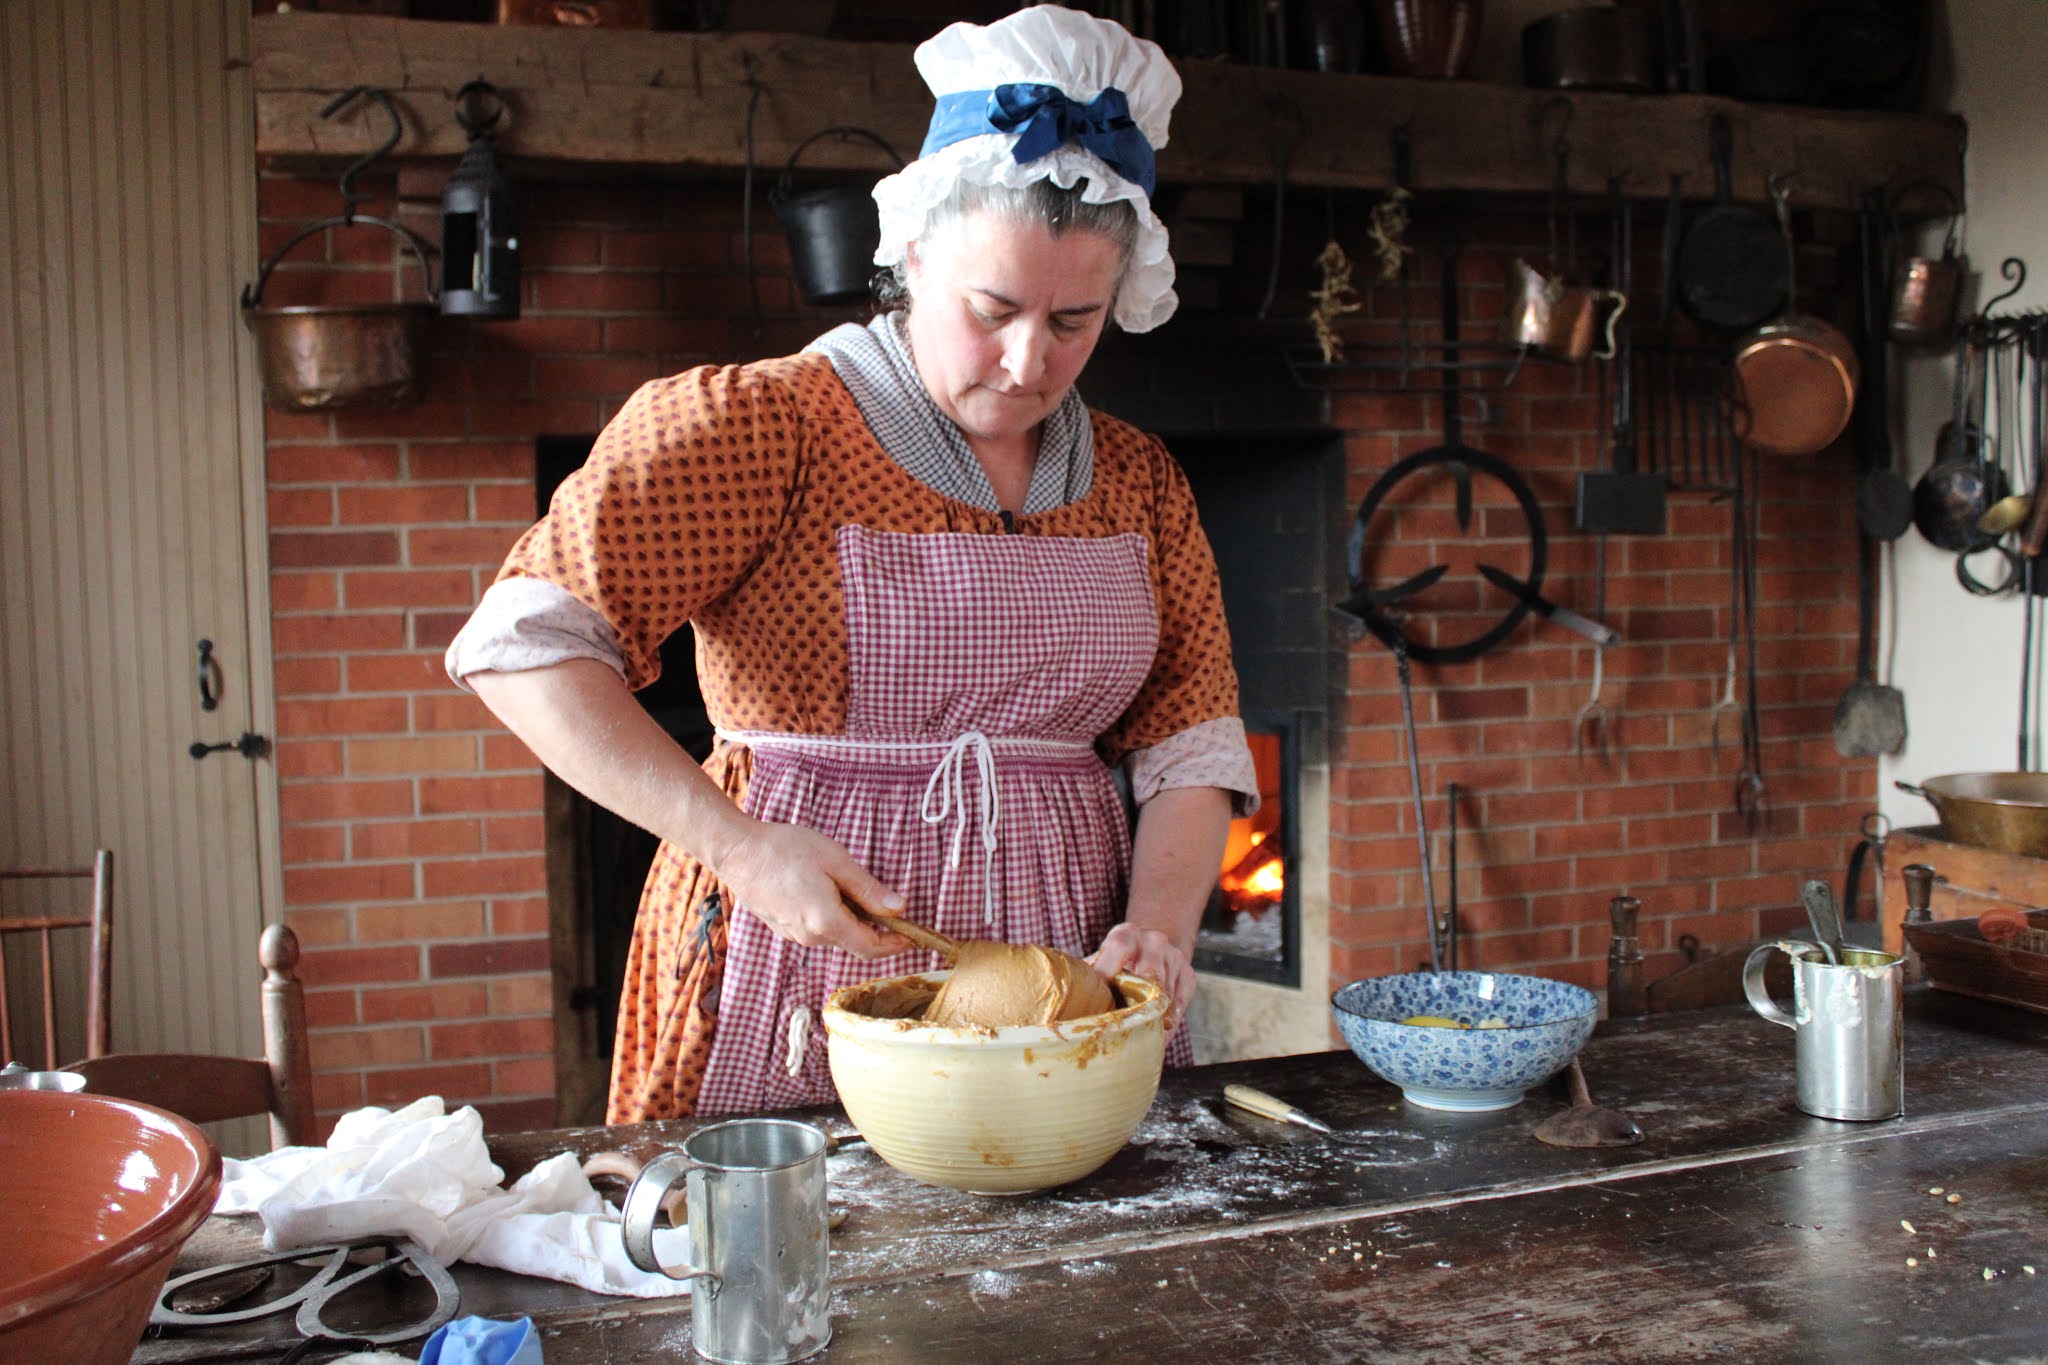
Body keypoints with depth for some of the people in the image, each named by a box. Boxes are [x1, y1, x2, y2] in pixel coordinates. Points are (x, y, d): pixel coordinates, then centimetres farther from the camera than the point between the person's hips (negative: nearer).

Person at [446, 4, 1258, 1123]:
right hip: (805, 980, -4)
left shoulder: (1137, 484, 8)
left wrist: (1161, 924, -9)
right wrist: (734, 842, -21)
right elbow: (525, 642, -14)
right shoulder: (763, 425, -8)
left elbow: (1190, 738, 9)